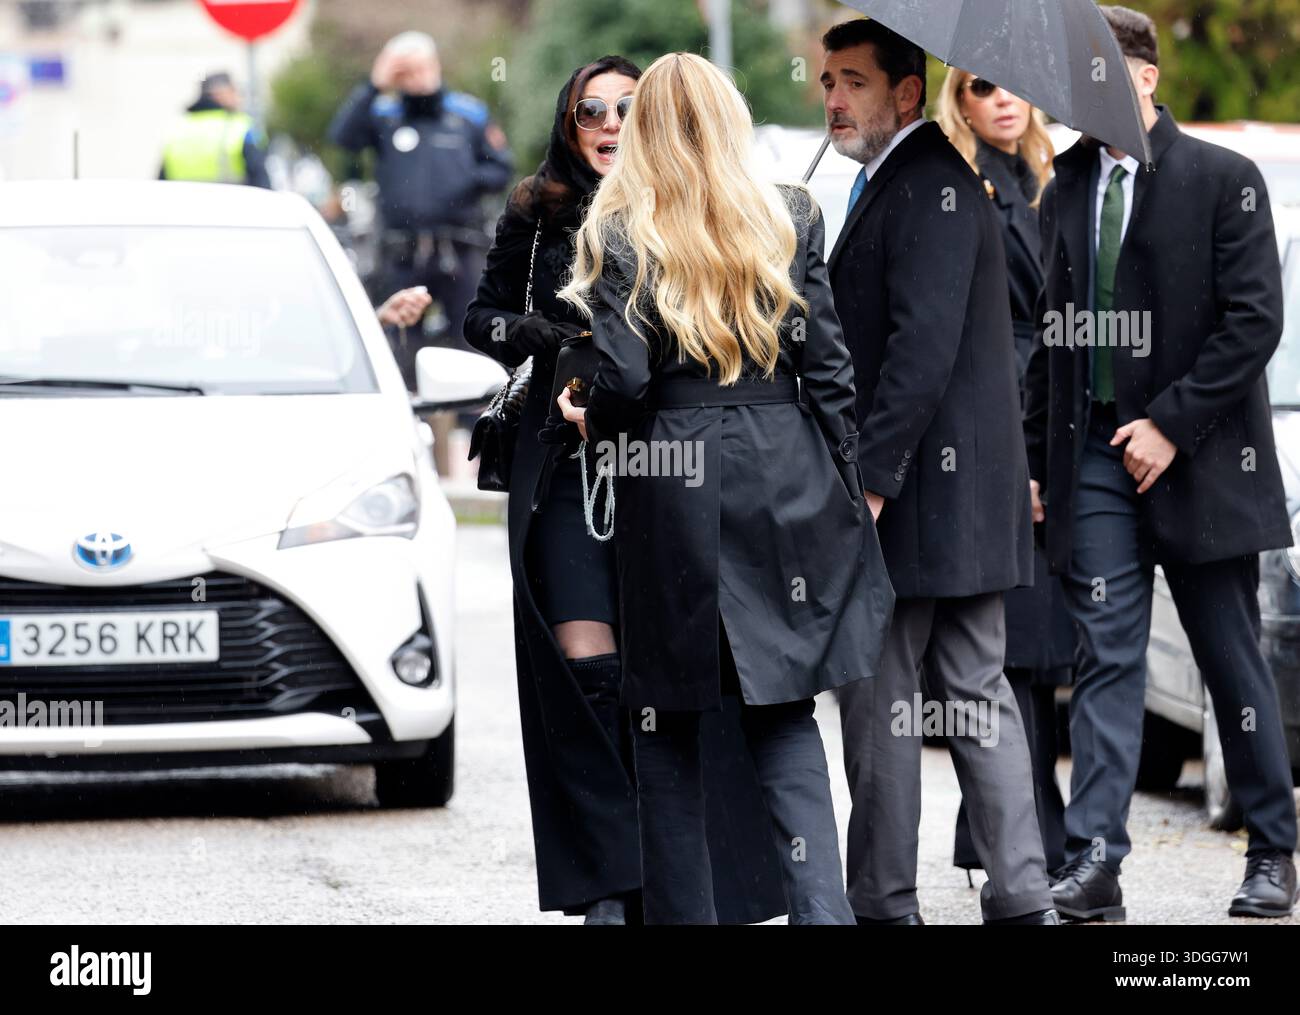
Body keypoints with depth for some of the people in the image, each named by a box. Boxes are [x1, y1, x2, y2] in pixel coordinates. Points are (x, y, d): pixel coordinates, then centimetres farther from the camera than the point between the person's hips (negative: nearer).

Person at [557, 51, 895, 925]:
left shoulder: (618, 235, -4)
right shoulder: (790, 221, 3)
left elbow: (624, 376, -11)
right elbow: (827, 365, 2)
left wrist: (594, 425, 11)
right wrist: (850, 490, 9)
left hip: (667, 486, -2)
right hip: (782, 478, 2)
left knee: (670, 722, 8)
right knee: (784, 713, 6)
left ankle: (681, 909, 10)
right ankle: (820, 904, -9)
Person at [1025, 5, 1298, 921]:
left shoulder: (1224, 180, -3)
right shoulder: (1067, 189, 12)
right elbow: (1053, 332, 15)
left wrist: (1171, 423, -14)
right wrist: (1036, 459, 9)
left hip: (1196, 458, -3)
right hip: (1096, 459, 3)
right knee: (1107, 658, -4)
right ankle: (1094, 862, -10)